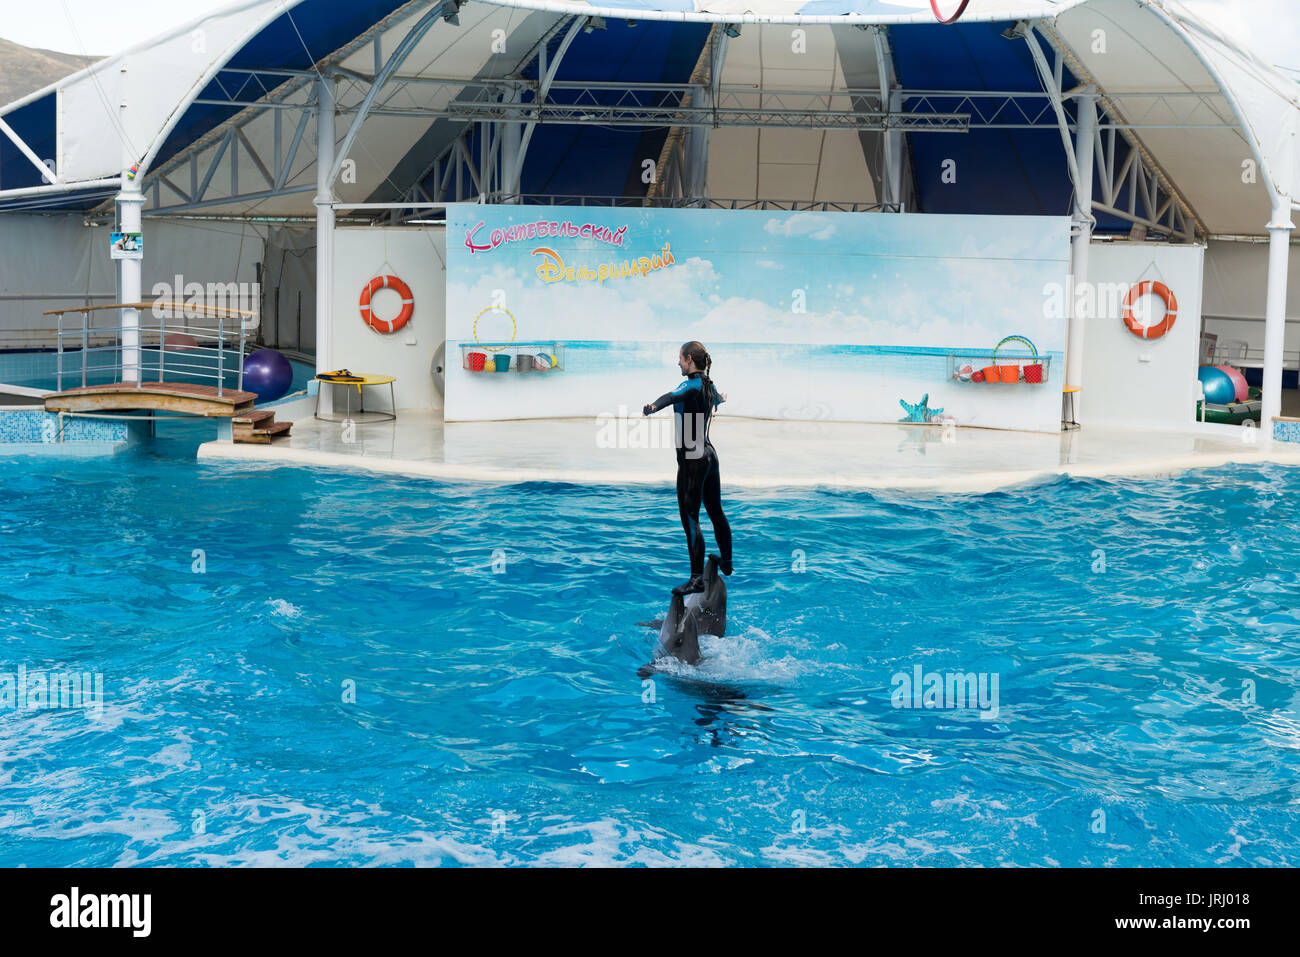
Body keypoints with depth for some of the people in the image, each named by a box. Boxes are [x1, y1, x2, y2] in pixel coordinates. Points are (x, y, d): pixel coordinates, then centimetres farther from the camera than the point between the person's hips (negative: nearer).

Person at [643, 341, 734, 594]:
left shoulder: (693, 386, -15)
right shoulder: (708, 386, 12)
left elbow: (672, 396, -38)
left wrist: (652, 407, -58)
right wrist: (722, 398, 62)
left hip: (692, 459, -9)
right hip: (709, 454, 9)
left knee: (690, 519, -8)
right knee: (715, 512, 22)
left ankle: (697, 579, -10)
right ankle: (726, 563, 38)